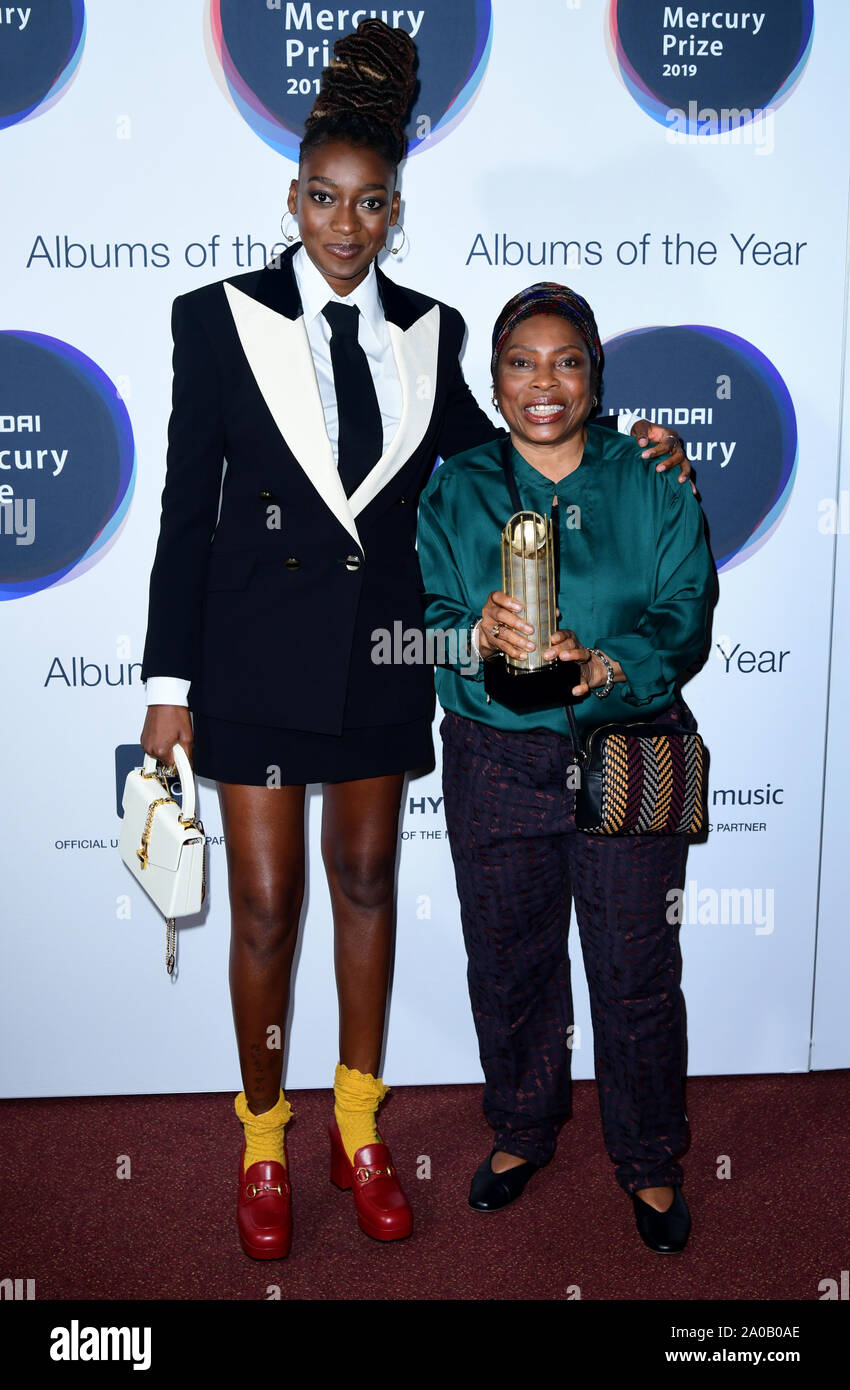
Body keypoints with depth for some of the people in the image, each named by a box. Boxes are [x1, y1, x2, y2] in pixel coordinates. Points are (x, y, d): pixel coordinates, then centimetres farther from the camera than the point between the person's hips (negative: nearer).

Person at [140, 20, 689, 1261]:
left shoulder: (427, 331, 5)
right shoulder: (221, 317, -3)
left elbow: (479, 448, 18)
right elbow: (187, 507, -4)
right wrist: (171, 681, -6)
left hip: (382, 648, 3)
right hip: (259, 652, -3)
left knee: (366, 882, 14)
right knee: (267, 904, 4)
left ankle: (359, 1131, 32)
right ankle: (263, 1147, 26)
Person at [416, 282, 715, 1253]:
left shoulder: (653, 483, -1)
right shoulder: (455, 491, 4)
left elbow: (685, 620, -9)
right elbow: (423, 620, -4)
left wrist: (599, 665, -28)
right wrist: (478, 637, -27)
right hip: (495, 764, 2)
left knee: (637, 971, 8)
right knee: (507, 962, 14)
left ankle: (649, 1158, 33)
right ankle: (522, 1130, 41)